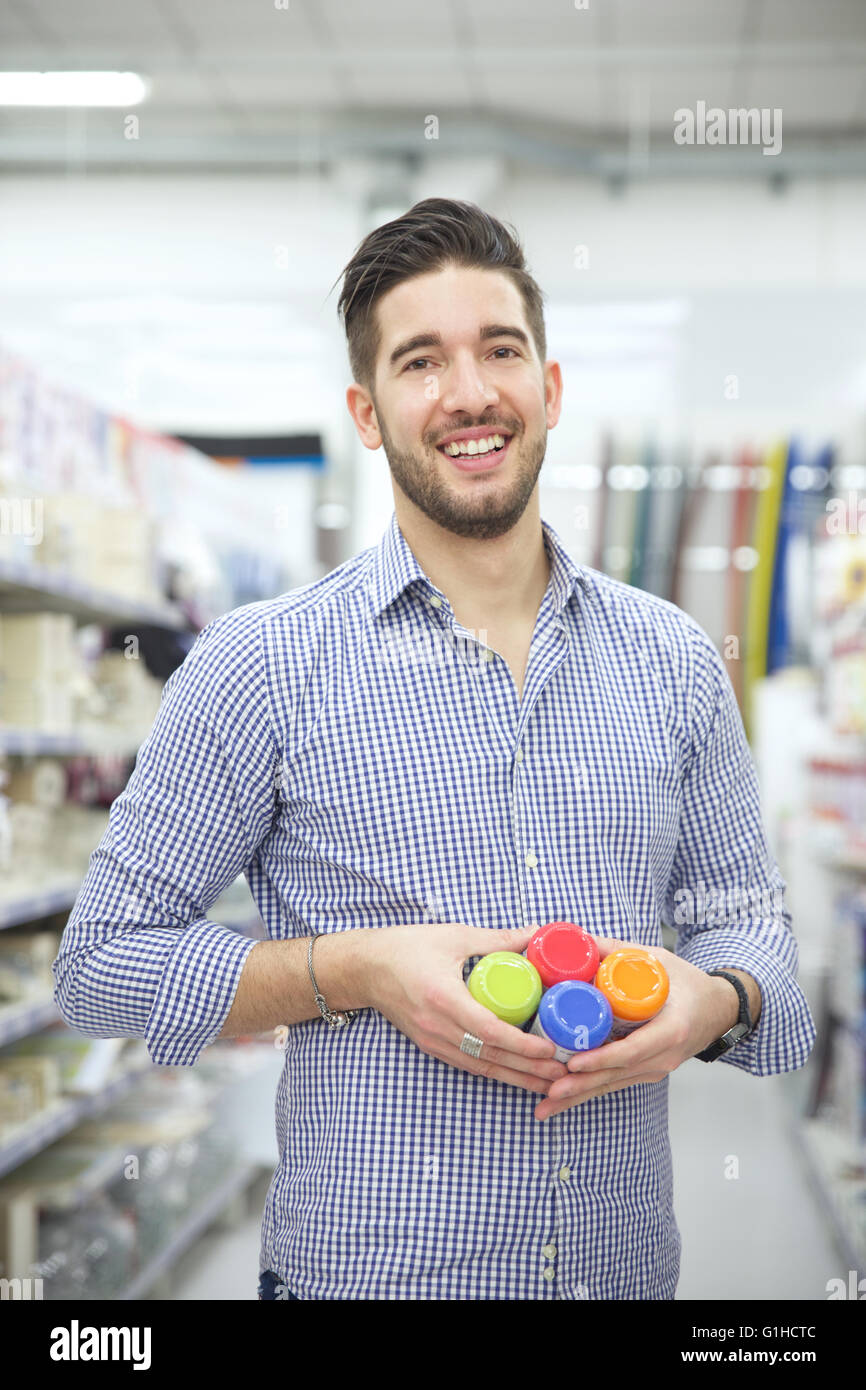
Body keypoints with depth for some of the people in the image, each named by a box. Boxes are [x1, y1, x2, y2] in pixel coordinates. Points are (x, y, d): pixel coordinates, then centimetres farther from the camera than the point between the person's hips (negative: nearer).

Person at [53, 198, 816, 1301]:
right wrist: (354, 970, -19)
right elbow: (102, 959, -6)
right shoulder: (262, 664, -8)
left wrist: (714, 1000, -12)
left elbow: (749, 916, 10)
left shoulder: (674, 660, 2)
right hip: (367, 1269, -3)